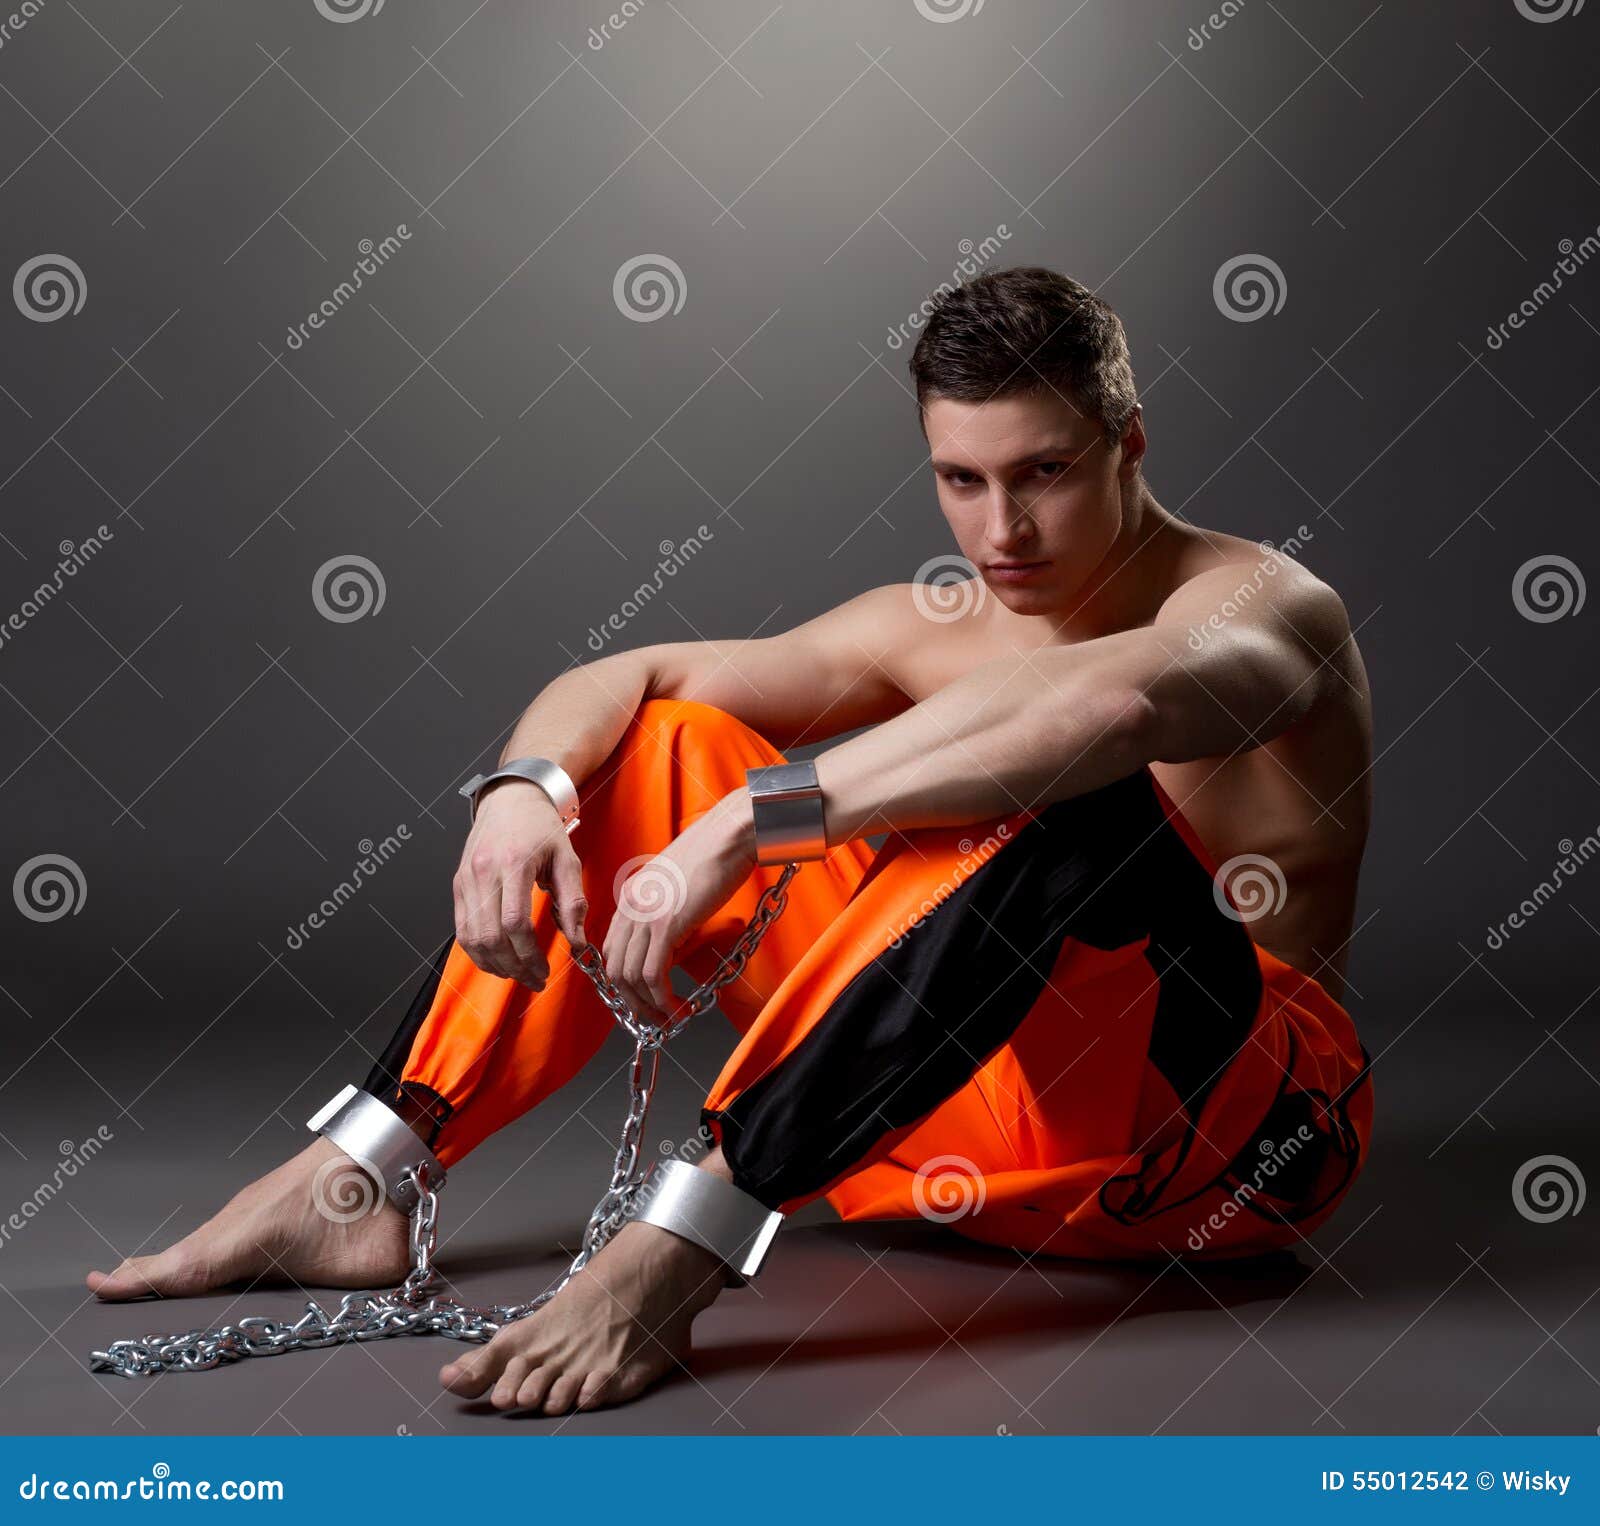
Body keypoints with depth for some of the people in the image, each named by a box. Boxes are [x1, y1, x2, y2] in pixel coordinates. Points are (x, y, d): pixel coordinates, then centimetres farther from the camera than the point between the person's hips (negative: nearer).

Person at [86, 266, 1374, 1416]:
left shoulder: (1262, 605, -12)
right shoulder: (933, 627, 7)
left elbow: (1106, 703, -38)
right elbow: (628, 679, 7)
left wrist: (746, 822, -40)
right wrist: (525, 787, -16)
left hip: (1236, 1121, -6)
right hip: (973, 1093, 6)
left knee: (1075, 793, -36)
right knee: (653, 752, 2)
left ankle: (684, 1243, -36)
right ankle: (360, 1179, -7)